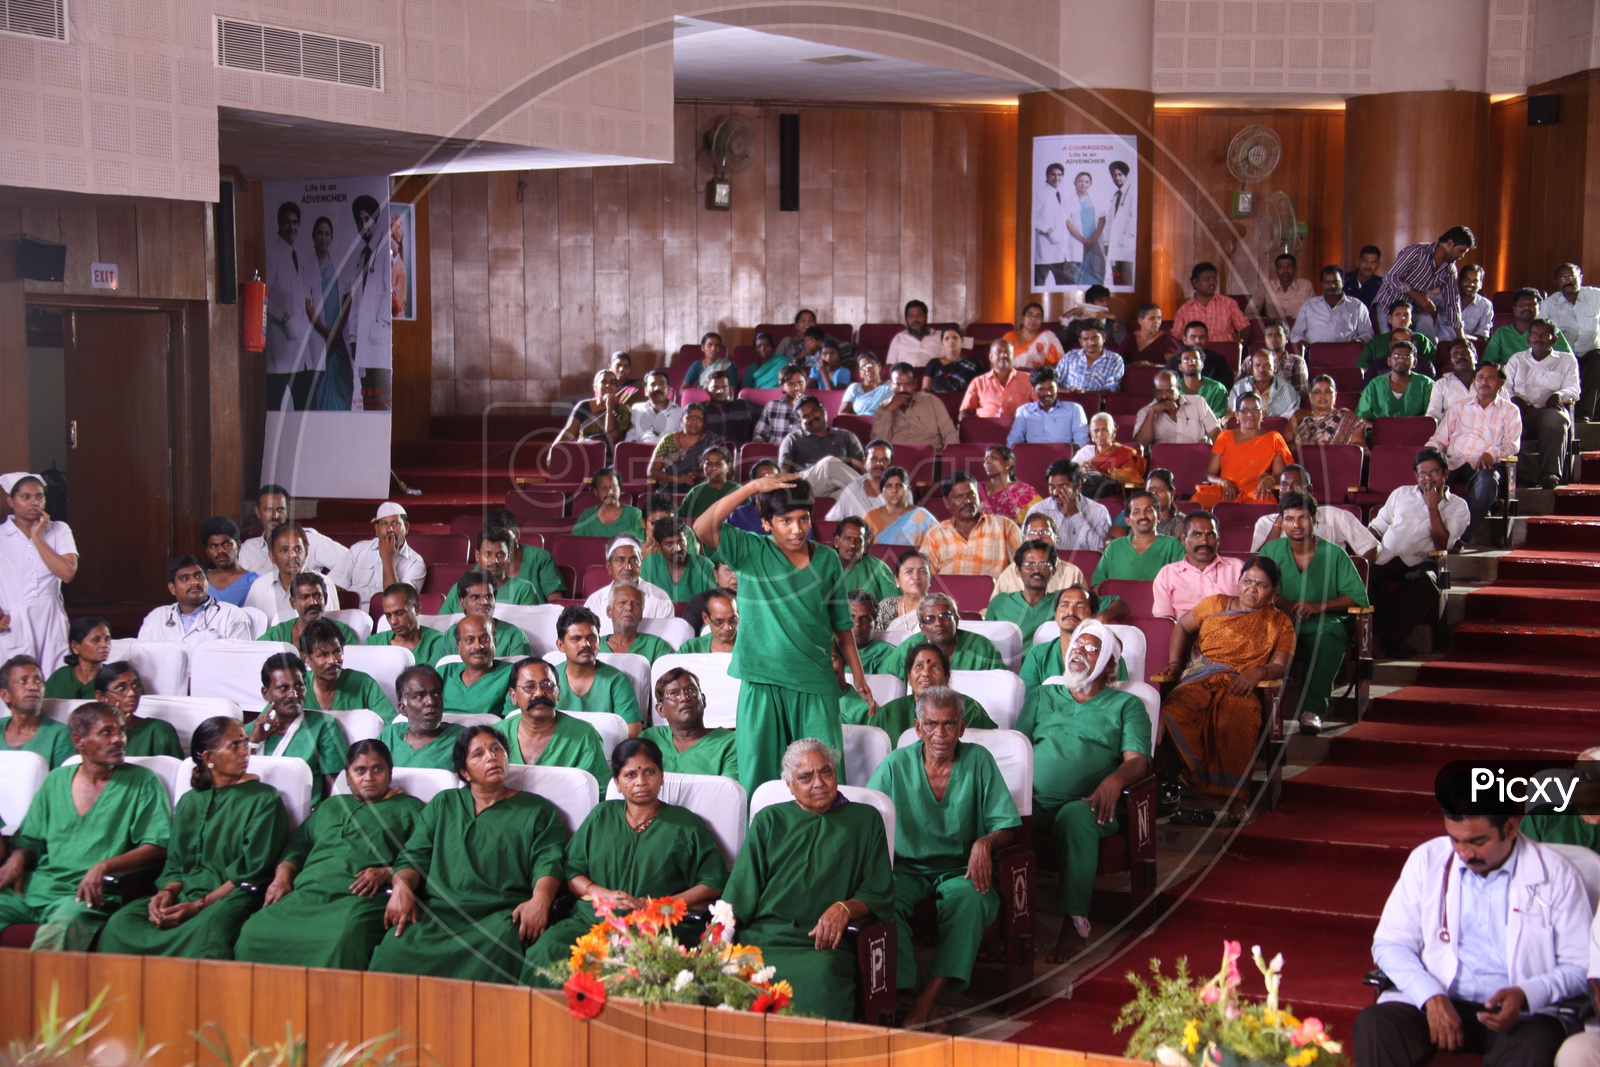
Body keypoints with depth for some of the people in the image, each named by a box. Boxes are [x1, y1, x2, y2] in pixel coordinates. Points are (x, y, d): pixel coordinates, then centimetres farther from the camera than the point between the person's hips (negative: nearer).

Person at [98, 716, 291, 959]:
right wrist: (167, 892, -7)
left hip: (231, 899, -4)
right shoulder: (189, 802, 20)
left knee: (206, 928, -39)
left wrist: (200, 906, -13)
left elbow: (252, 871, -4)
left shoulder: (264, 799, 4)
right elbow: (175, 863, 17)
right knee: (121, 922, -24)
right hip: (184, 893, 4)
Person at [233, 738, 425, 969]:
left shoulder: (409, 809, 19)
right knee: (254, 932, -23)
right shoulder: (329, 806, 35)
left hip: (363, 898, -4)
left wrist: (386, 873, -12)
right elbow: (298, 846, 30)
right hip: (307, 895, 5)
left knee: (342, 938, -40)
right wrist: (282, 876, 10)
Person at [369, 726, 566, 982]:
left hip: (503, 914, -2)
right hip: (439, 910, 2)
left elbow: (548, 862, 7)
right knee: (395, 949, -30)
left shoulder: (538, 810, 21)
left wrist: (540, 900, -15)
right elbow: (413, 856, 20)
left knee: (492, 951, -38)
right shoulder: (443, 804, 28)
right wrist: (401, 887, -3)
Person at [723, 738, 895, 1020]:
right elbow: (739, 894, 16)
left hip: (821, 944, -2)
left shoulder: (865, 820, 20)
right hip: (759, 938, 2)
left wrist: (844, 908, -8)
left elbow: (881, 894, 14)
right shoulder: (769, 821, 24)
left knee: (819, 976, -38)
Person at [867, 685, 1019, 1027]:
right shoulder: (896, 764, 3)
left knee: (970, 897, -34)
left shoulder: (978, 761, 2)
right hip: (907, 868, 1)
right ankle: (902, 990, -35)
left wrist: (985, 843, -23)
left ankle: (926, 998, -34)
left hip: (960, 870, -1)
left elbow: (1006, 827, 0)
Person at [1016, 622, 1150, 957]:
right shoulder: (1042, 696, 29)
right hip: (1034, 800, 2)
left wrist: (1115, 779, -19)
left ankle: (1075, 923, -37)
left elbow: (1138, 760, 5)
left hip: (1088, 803, -2)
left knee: (1074, 816, -40)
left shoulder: (1126, 705, 19)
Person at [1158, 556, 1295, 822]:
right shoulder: (1215, 604, 24)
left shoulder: (1280, 624, 19)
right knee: (1171, 715, -35)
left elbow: (1279, 666, 8)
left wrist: (1257, 672, -15)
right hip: (1198, 681, 2)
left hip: (1238, 688, -2)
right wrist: (1175, 663, 20)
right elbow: (1183, 626, 35)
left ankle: (1234, 798, -37)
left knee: (1235, 722, -40)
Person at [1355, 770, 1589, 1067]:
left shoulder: (1555, 876, 1)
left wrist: (1525, 995, -16)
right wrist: (1430, 996, -13)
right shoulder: (1427, 860, 6)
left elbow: (1581, 965, 4)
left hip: (1518, 1012, -2)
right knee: (1372, 1026, -28)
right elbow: (1390, 943, 6)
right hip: (1435, 1000, 2)